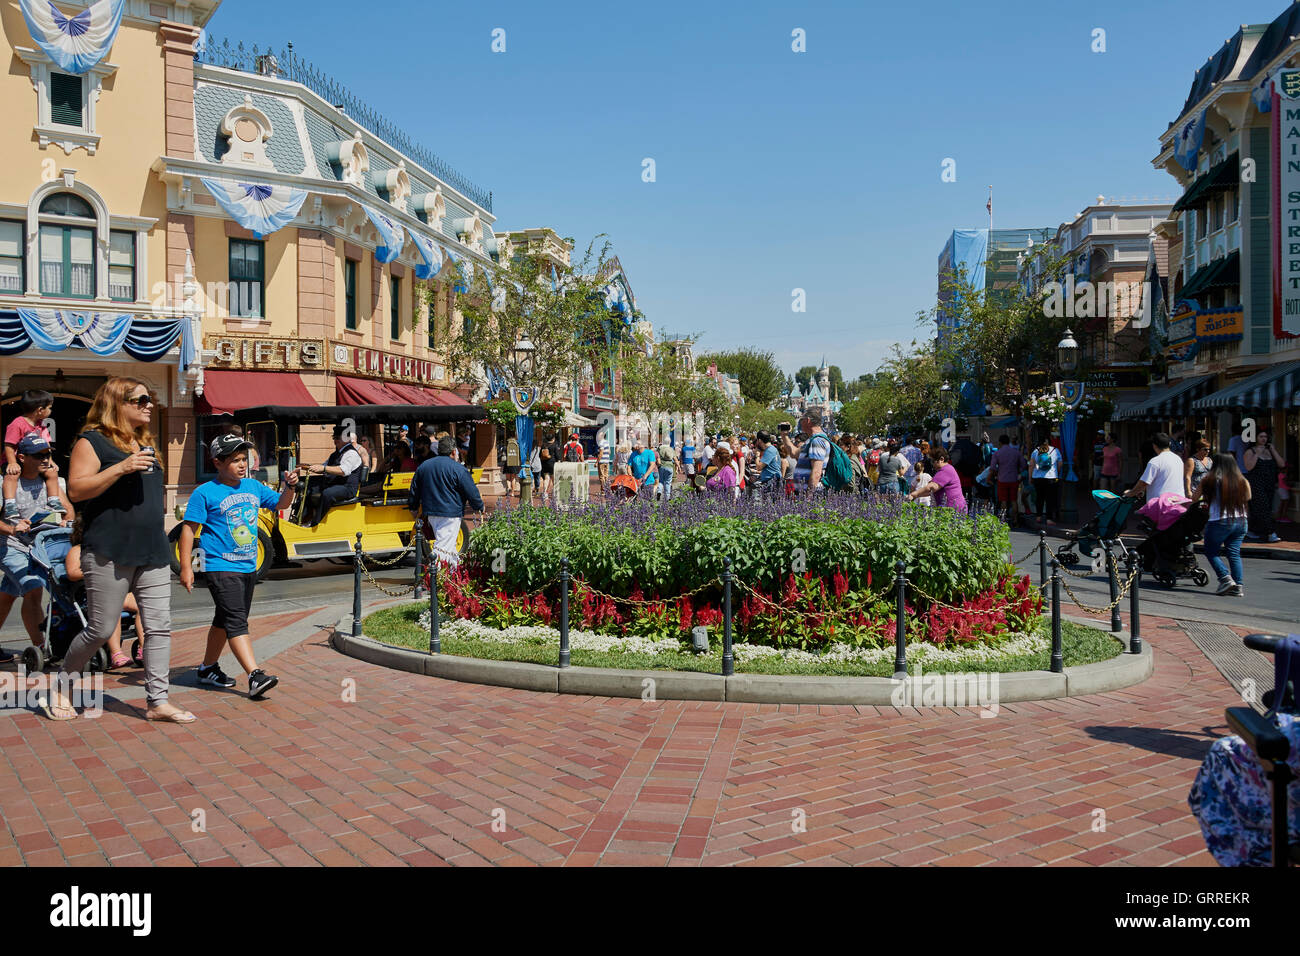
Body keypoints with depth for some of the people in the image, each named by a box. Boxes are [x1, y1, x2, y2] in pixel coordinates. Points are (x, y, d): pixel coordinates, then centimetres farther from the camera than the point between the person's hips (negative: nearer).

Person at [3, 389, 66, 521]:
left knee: (52, 472, -8)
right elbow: (9, 446, -18)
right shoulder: (17, 424, -18)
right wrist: (13, 463, -27)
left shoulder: (41, 424, 7)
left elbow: (45, 445, 9)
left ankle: (53, 502, 2)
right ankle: (10, 505, -38)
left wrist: (49, 460, -3)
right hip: (16, 461, -6)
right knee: (11, 474, -32)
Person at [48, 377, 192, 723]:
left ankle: (157, 700, 6)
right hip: (109, 554, -7)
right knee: (101, 630, 0)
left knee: (159, 626, 1)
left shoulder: (145, 443, 18)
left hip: (153, 552, 7)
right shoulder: (92, 442, -4)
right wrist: (121, 468, -23)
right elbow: (76, 490, -15)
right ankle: (61, 685, 23)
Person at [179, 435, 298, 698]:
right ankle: (255, 676, -21)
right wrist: (186, 567, -13)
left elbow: (280, 504, 17)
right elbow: (189, 528, -9)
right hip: (220, 567, -7)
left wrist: (290, 487, -6)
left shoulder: (253, 486, 8)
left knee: (225, 621, 18)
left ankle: (208, 669, 33)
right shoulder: (205, 493, -9)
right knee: (236, 621, -14)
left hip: (248, 566, 7)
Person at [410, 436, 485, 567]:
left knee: (450, 546, 19)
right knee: (443, 546, -8)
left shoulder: (423, 467, 10)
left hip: (430, 513, 7)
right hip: (450, 513, -7)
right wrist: (479, 507, 7)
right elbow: (471, 491, -7)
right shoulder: (457, 469, -11)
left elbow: (414, 490, 18)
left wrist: (414, 507, 30)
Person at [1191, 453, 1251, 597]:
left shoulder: (1209, 480, -6)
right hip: (1241, 521, 4)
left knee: (1211, 551, 11)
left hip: (1220, 522, -4)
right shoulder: (1243, 482, 3)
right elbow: (1248, 499, 17)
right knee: (1234, 553, 10)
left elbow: (1193, 499, 1)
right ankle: (1239, 586, 5)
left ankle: (1226, 578, -4)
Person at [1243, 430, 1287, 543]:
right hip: (1256, 485, -5)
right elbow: (1249, 467, -15)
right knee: (1263, 508, -15)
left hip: (1269, 485, 5)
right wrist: (1257, 453, -14)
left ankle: (1251, 531, 17)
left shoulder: (1270, 451, 14)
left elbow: (1282, 464, 3)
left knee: (1257, 510, 5)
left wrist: (1273, 450, -2)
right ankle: (1271, 534, -19)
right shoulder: (1250, 452, 0)